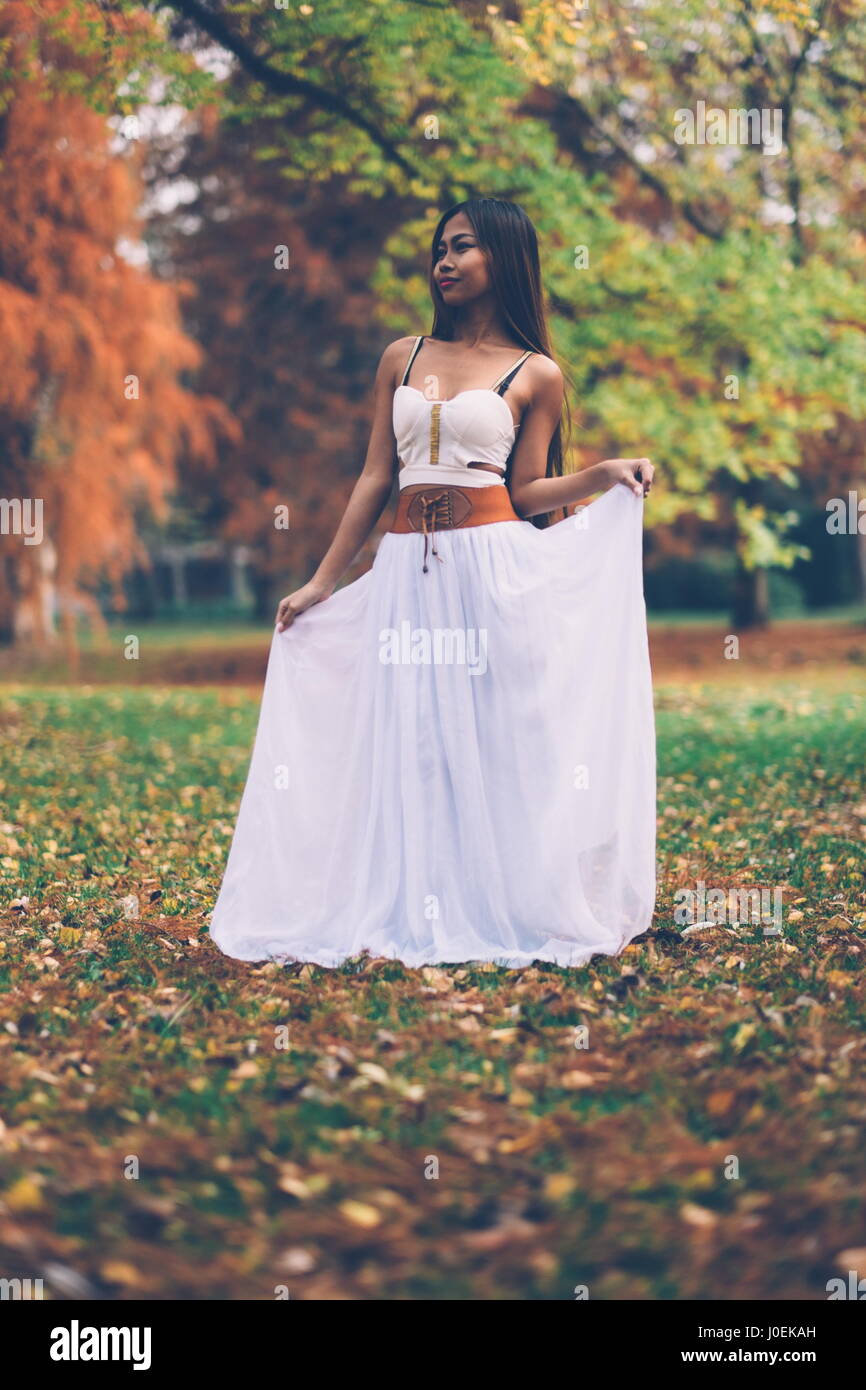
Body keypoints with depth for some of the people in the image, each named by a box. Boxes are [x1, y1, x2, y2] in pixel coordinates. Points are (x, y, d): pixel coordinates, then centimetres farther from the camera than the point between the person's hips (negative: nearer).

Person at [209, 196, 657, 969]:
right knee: (409, 748, 4)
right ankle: (412, 914, 12)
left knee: (498, 741, -2)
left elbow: (526, 492, 3)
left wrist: (604, 475, -13)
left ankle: (508, 912, 7)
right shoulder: (402, 358, 13)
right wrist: (321, 583, 11)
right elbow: (376, 478, 13)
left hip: (495, 570, -3)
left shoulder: (536, 375, 4)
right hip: (407, 572, 3)